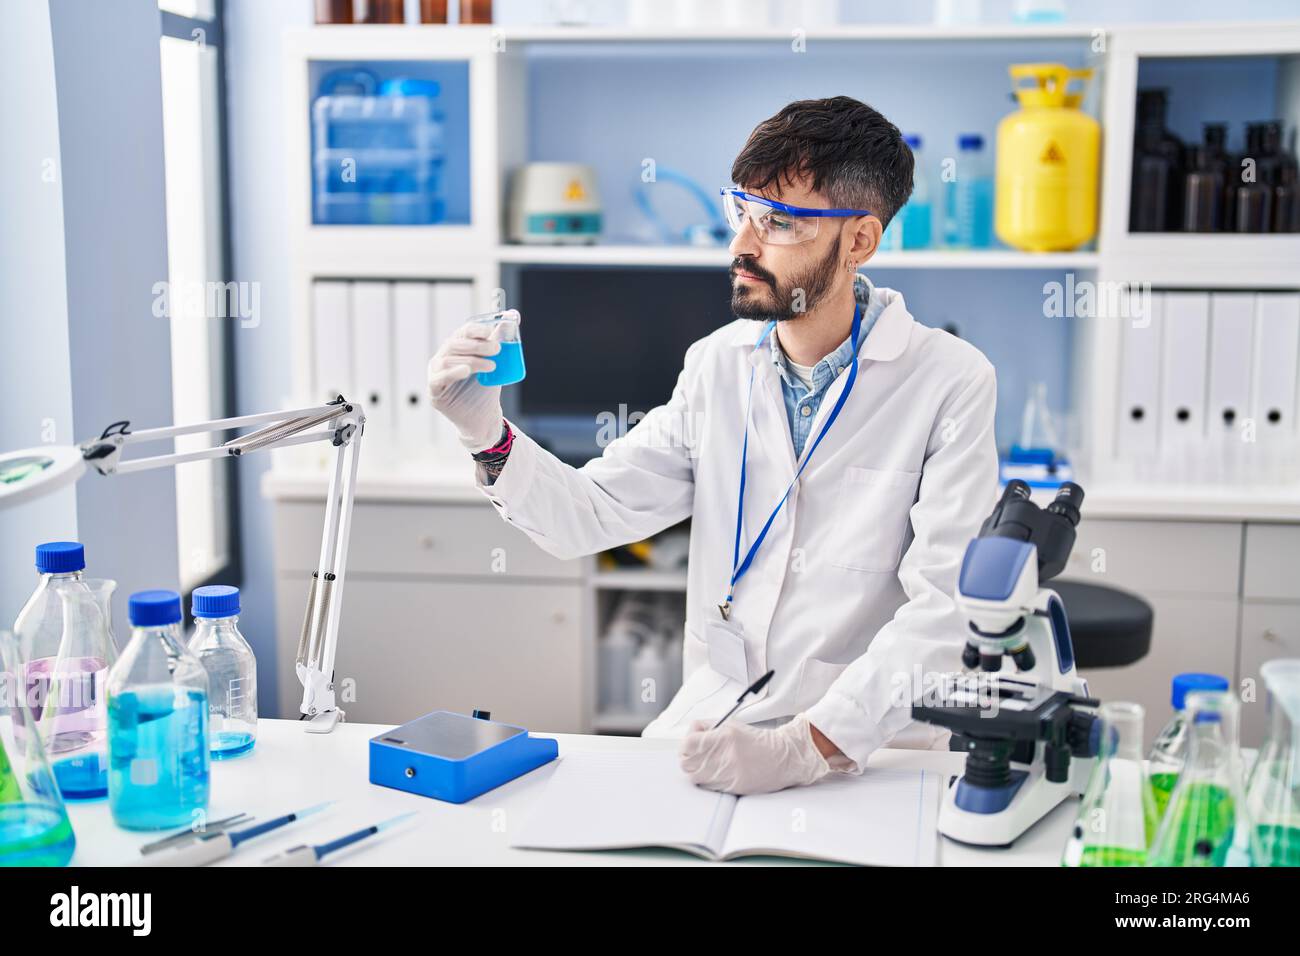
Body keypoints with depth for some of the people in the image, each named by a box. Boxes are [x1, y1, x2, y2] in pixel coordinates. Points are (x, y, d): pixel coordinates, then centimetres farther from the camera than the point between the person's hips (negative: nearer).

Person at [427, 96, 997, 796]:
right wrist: (489, 435, -10)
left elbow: (945, 606, -17)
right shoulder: (717, 364, 8)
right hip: (710, 727, 4)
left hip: (868, 758, -4)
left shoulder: (950, 382, -8)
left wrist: (808, 746, -28)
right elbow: (590, 515, 8)